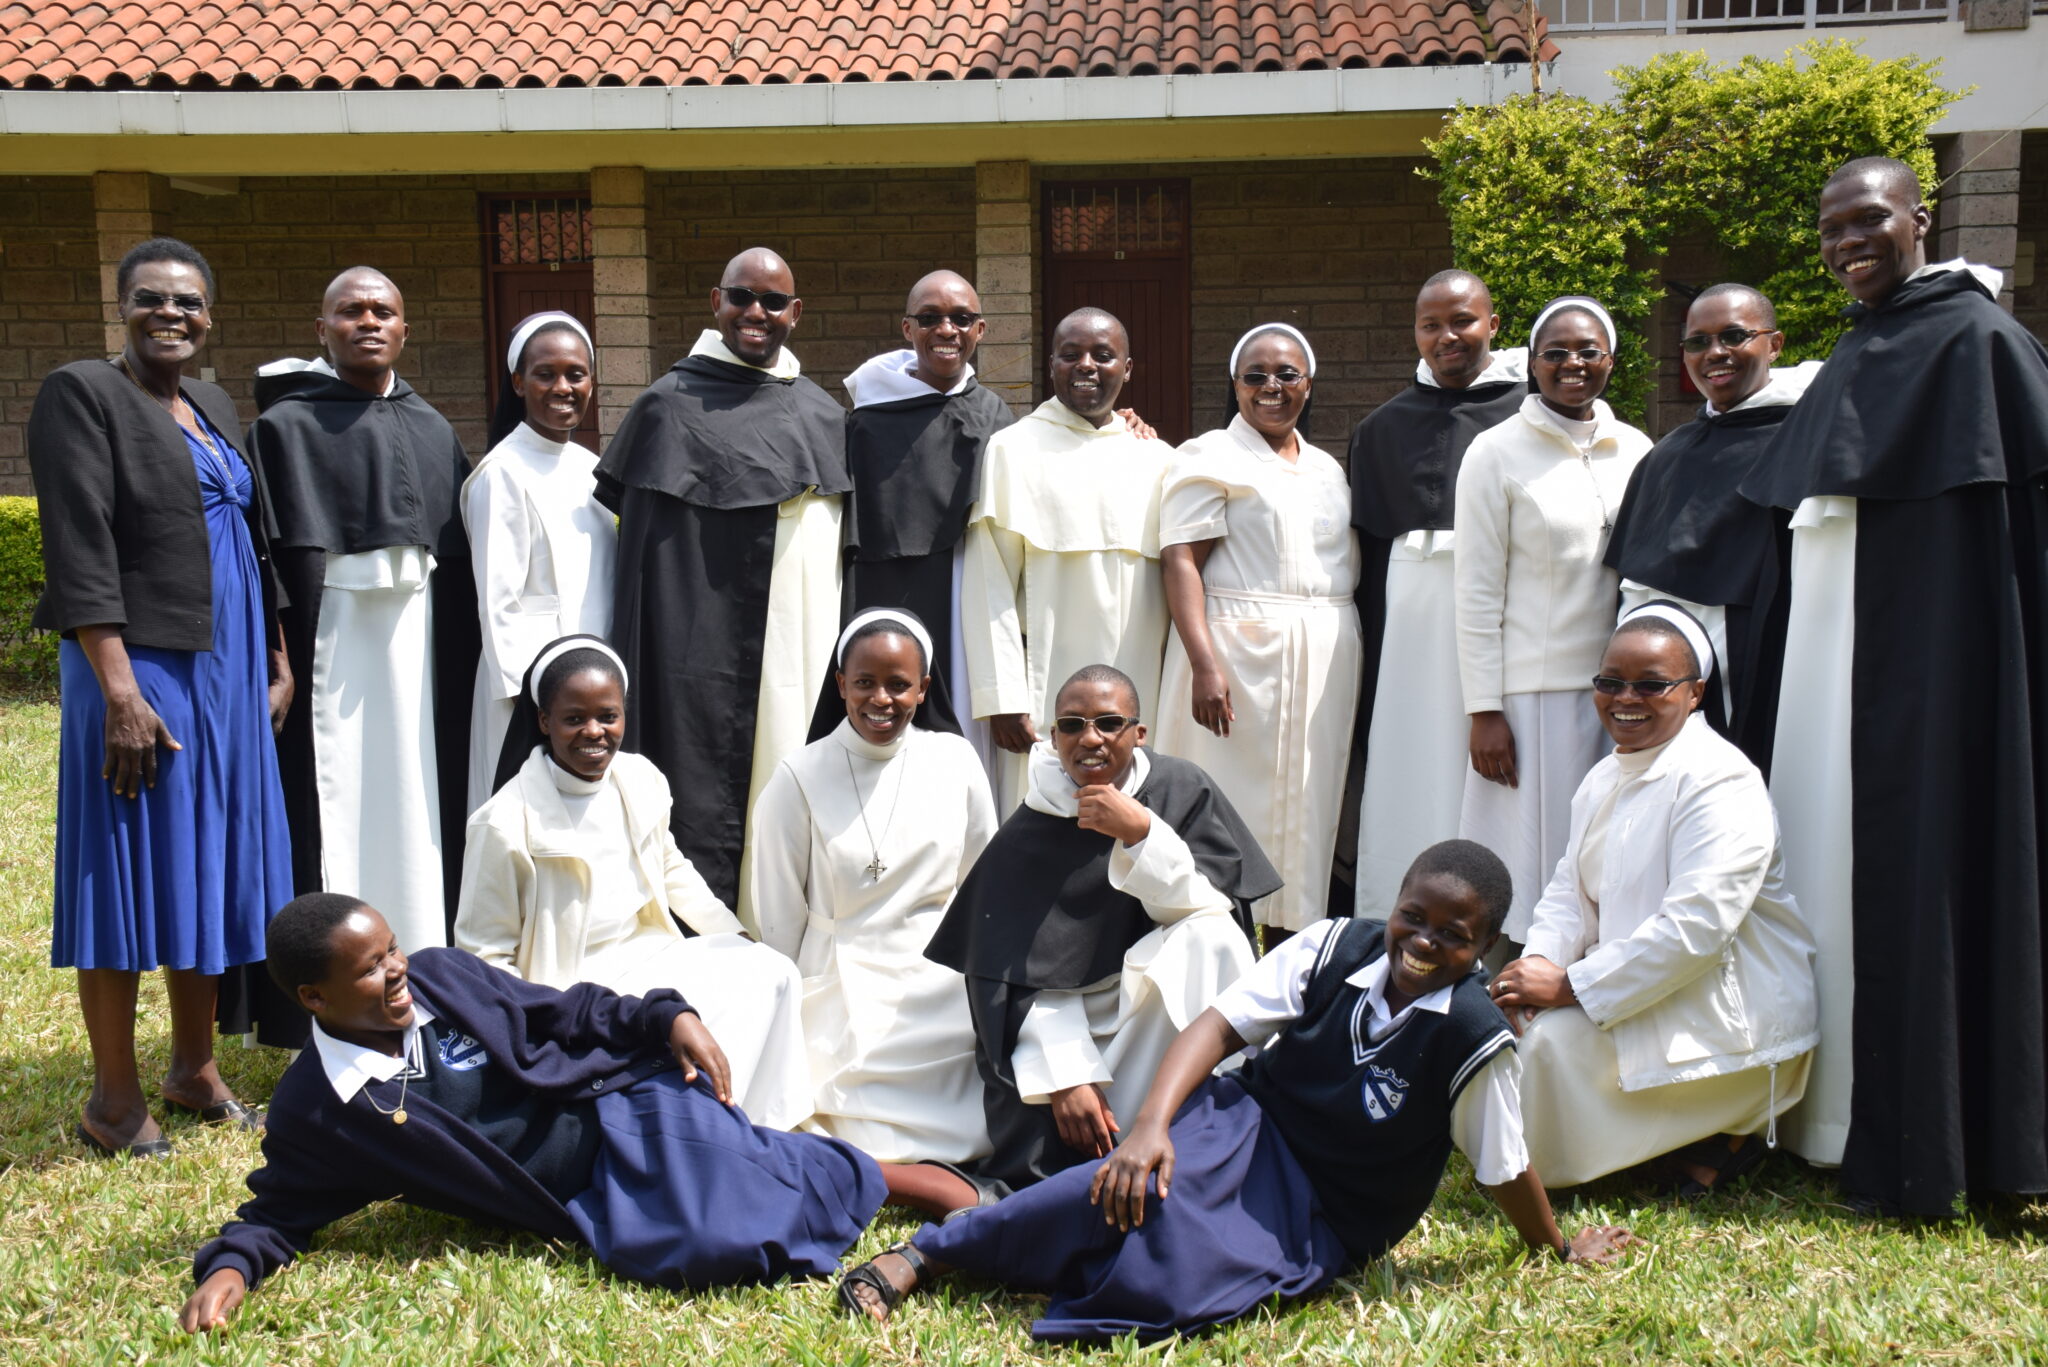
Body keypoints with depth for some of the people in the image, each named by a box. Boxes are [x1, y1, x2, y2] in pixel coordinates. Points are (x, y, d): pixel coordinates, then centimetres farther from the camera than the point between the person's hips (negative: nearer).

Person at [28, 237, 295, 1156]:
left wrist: (276, 663, 14)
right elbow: (79, 548, -15)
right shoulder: (81, 394, -7)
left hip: (226, 667, 7)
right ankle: (114, 1098, 11)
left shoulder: (216, 409, 15)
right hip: (138, 666, -7)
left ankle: (194, 1067, 24)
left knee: (212, 863, 12)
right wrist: (120, 690, -21)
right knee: (134, 867, -1)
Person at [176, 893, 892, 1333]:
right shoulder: (310, 1113, -6)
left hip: (616, 1100, 2)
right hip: (584, 1200, -2)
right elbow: (275, 1216, 6)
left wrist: (668, 1017, -7)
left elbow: (567, 1011, 8)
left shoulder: (442, 975, 1)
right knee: (704, 1246, -30)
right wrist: (228, 1267, -17)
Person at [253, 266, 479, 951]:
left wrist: (461, 665, 9)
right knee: (335, 815, -1)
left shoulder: (432, 429, 14)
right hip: (329, 648, -4)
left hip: (418, 651, 4)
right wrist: (280, 671, -13)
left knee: (417, 806, 8)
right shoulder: (287, 426, 0)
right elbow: (278, 561, -7)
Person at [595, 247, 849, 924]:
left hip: (802, 648, 5)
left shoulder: (823, 414, 12)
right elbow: (643, 550, -2)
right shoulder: (670, 405, -1)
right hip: (706, 650, -4)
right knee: (708, 816, -2)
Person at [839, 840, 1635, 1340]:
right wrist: (1151, 1124, -24)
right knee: (1143, 1186, -34)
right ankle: (924, 1254, -22)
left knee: (1168, 1280, -32)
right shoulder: (1333, 949, -8)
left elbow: (1504, 1169, 0)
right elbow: (1219, 1027, -11)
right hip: (1252, 1124, 2)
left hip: (1324, 1220, -1)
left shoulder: (1474, 1040, -14)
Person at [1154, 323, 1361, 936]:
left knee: (1309, 804, 8)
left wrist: (1351, 670, 10)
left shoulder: (1327, 468, 18)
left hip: (1325, 661, 6)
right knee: (1234, 799, -5)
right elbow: (1180, 562, -10)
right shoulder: (1209, 457, 0)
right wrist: (1204, 664, -22)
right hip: (1241, 652, -6)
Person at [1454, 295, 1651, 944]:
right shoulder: (1497, 453, -2)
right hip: (1532, 692, -4)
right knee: (1533, 859, -2)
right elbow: (1476, 591, -5)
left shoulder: (1636, 451, 9)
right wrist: (1483, 711, -8)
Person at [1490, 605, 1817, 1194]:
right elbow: (1570, 890, 9)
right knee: (1506, 1009, -8)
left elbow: (1694, 930, -27)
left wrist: (1569, 986, -25)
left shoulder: (1722, 782, -18)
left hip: (1728, 1023, -9)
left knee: (1556, 1037, -25)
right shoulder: (1605, 778, 10)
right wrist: (1539, 962, -13)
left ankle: (1720, 1136, -3)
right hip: (1635, 988, 9)